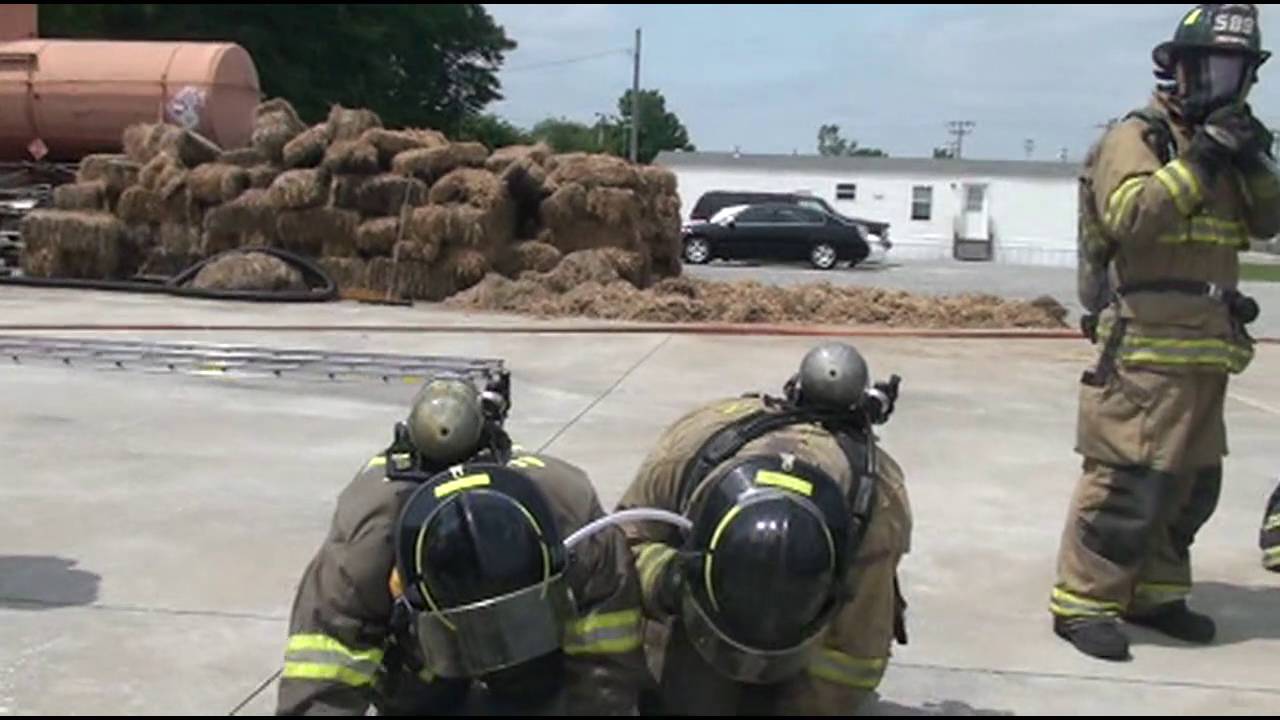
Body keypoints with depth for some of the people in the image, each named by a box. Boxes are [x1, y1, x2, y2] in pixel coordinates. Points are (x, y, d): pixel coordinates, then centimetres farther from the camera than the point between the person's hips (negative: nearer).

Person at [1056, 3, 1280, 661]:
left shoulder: (1222, 143, 18)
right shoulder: (1136, 137, -8)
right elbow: (1129, 217, -25)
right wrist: (1200, 161, -24)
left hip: (1204, 349, 9)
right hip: (1144, 347, -9)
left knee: (1193, 481, 14)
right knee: (1127, 479, -10)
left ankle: (1154, 593, 26)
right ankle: (1081, 603, -1)